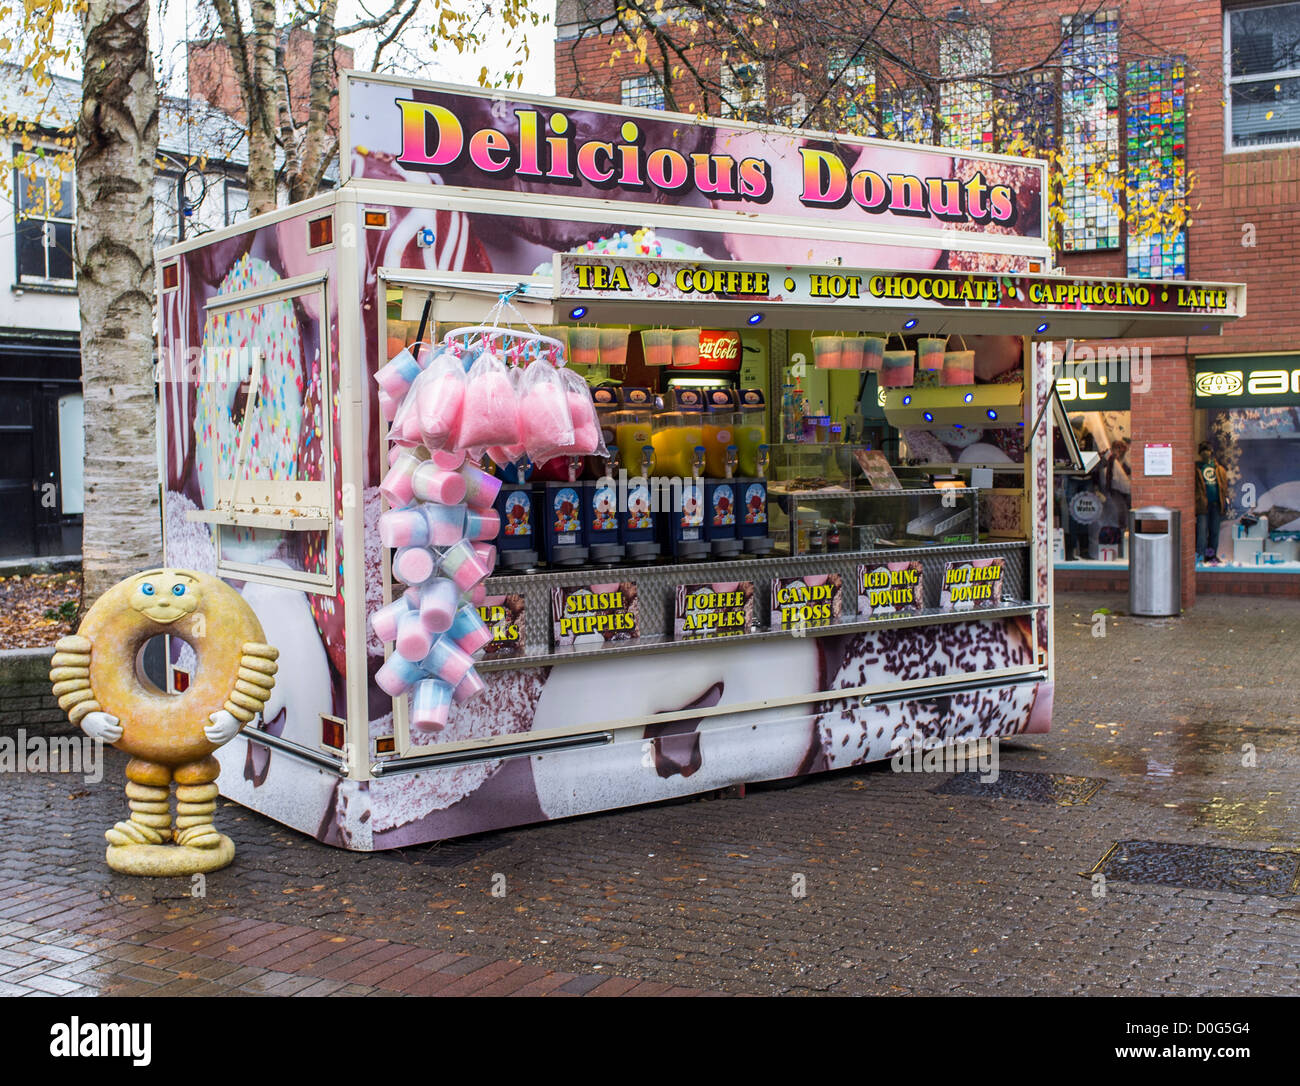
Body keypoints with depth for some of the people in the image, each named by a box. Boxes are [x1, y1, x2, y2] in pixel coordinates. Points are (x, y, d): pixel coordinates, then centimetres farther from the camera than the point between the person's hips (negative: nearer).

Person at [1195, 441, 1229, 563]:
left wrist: (1225, 499, 10)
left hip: (1216, 503, 4)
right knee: (1202, 529, -10)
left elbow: (1224, 484, 17)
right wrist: (1195, 501, -7)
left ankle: (1212, 554, 17)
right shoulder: (1197, 468, 3)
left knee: (1214, 530, 9)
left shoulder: (1219, 468, 14)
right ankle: (1200, 554, -11)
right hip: (1203, 504, -4)